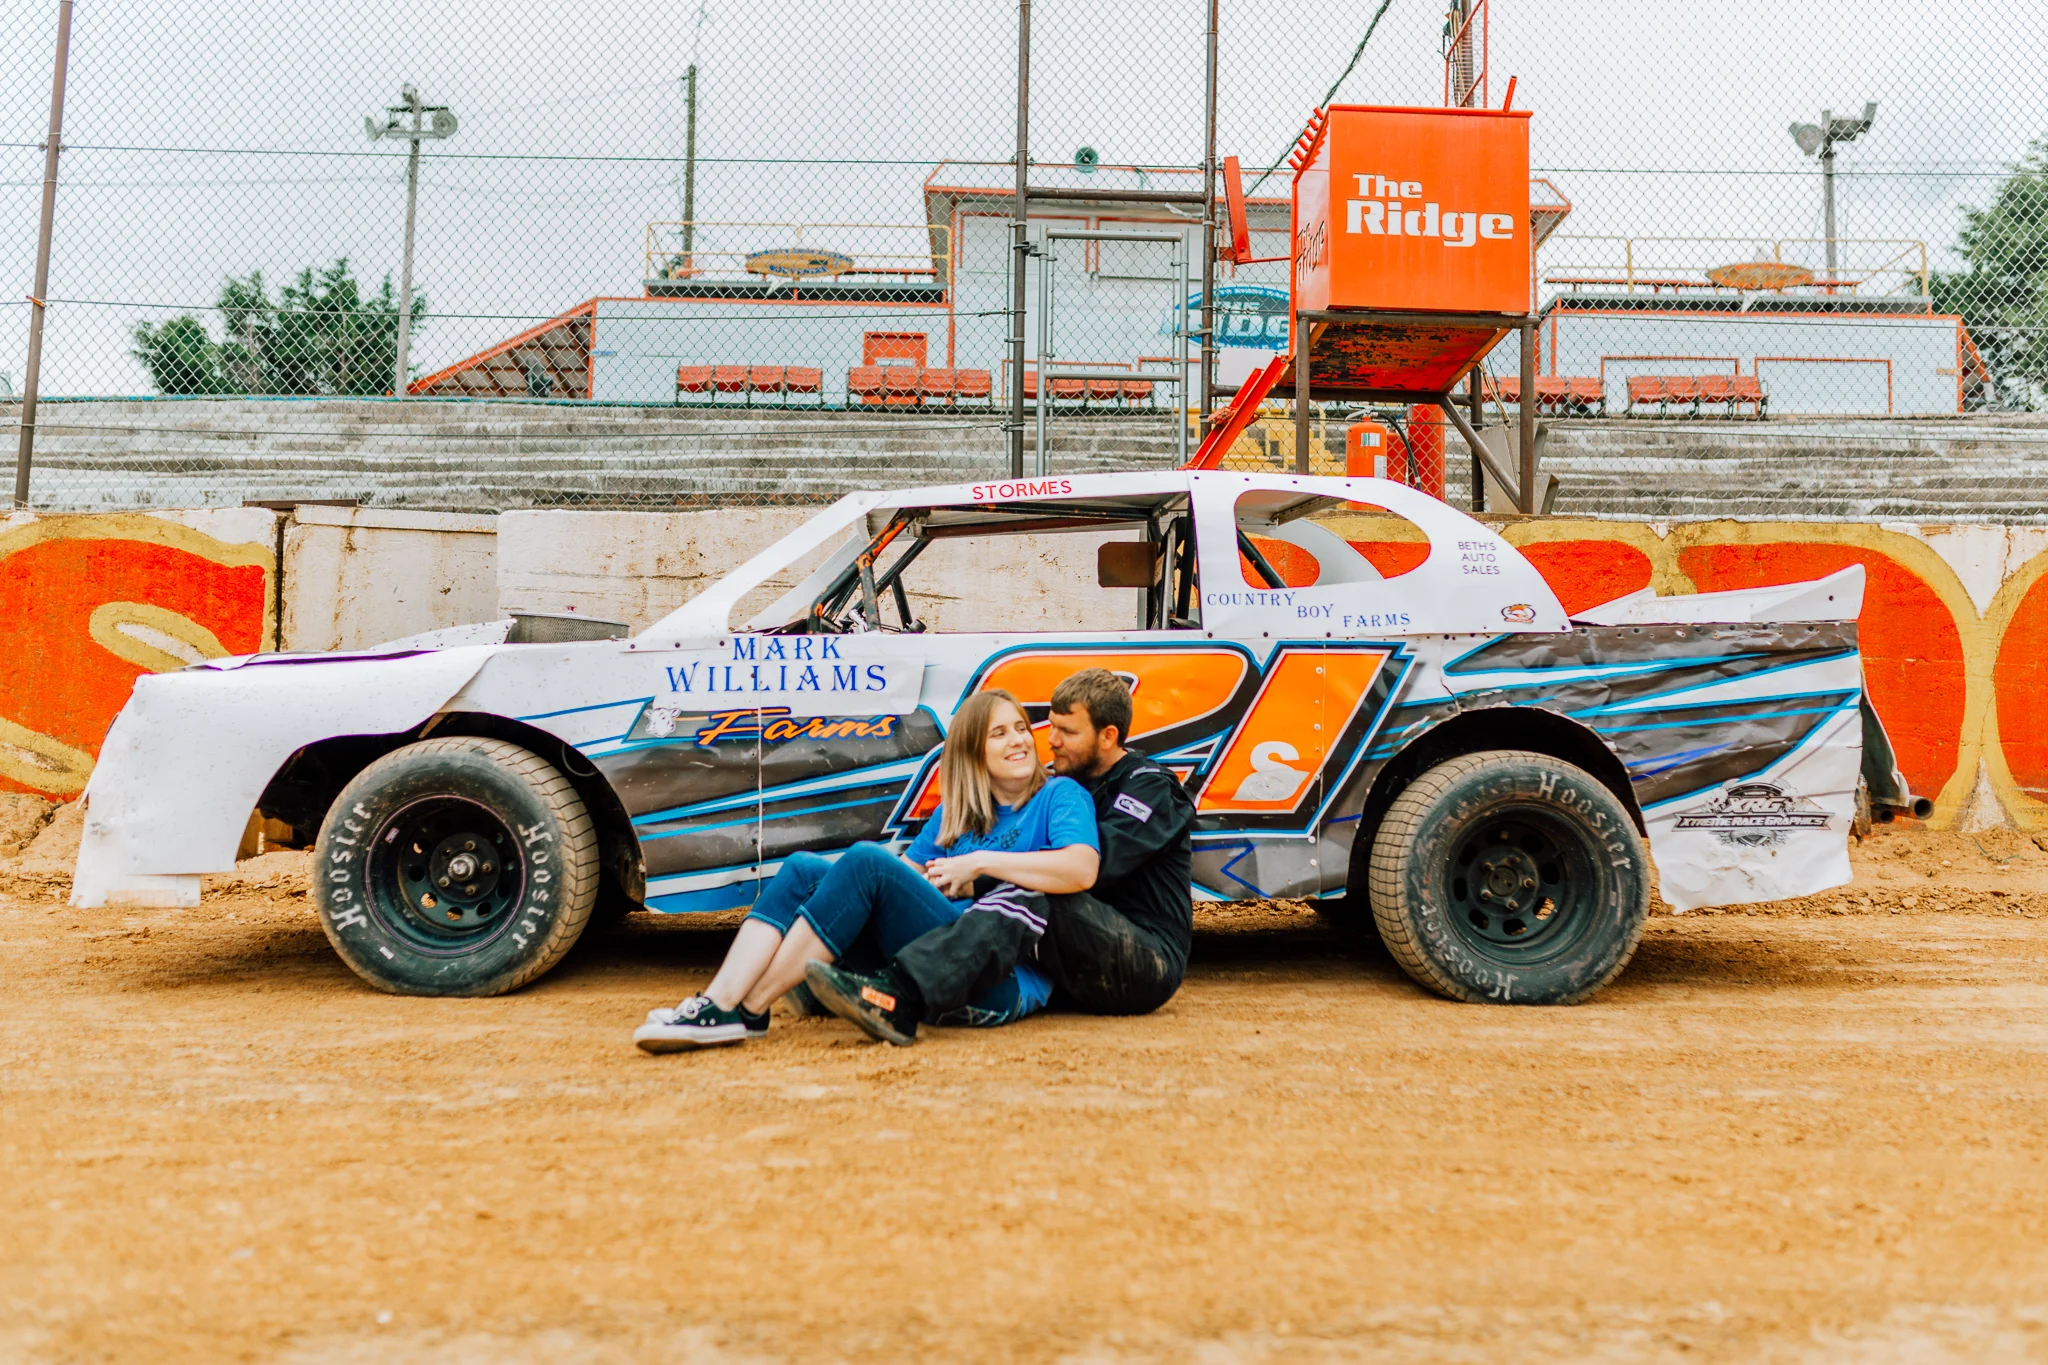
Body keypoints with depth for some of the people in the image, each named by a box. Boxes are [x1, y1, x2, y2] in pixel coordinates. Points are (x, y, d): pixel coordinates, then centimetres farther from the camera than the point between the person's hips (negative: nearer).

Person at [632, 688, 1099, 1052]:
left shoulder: (1059, 795, 6)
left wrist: (979, 862, -9)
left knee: (866, 859, -24)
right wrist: (938, 884, -5)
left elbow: (1083, 868, -14)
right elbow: (909, 869, 17)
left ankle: (747, 1010, -26)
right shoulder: (953, 814, 24)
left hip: (1006, 982, -6)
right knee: (803, 868, -7)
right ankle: (718, 999, -28)